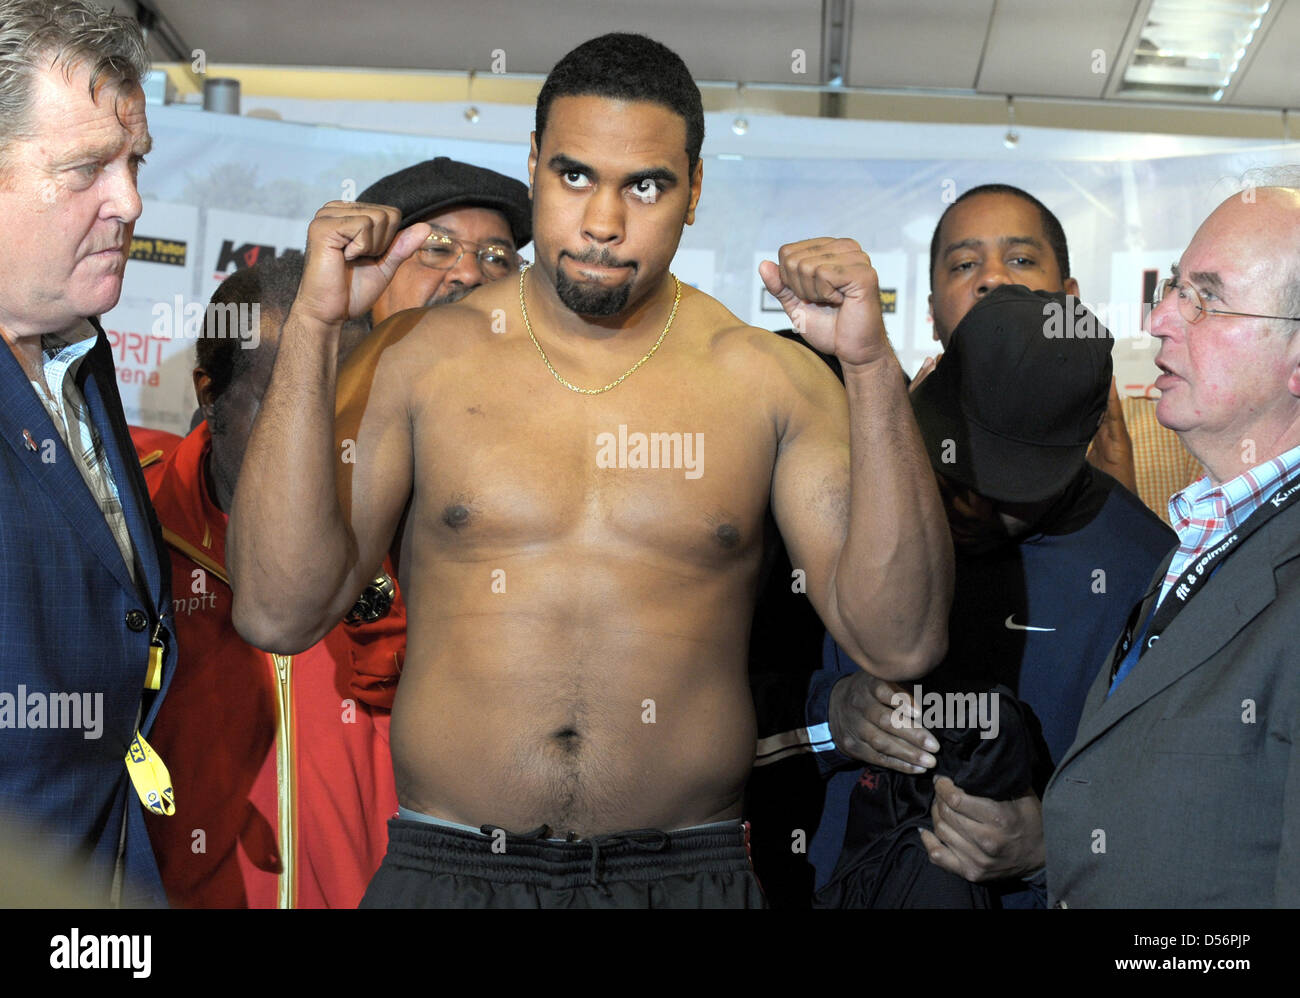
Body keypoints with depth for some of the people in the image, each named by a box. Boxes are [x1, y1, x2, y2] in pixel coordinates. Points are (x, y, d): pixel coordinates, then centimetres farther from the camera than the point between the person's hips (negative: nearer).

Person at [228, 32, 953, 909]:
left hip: (686, 870, 0)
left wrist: (873, 367, -17)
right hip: (446, 868, 0)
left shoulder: (771, 382, 0)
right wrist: (313, 327, -13)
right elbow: (278, 613, -9)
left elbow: (901, 641, -9)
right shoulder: (419, 360, 0)